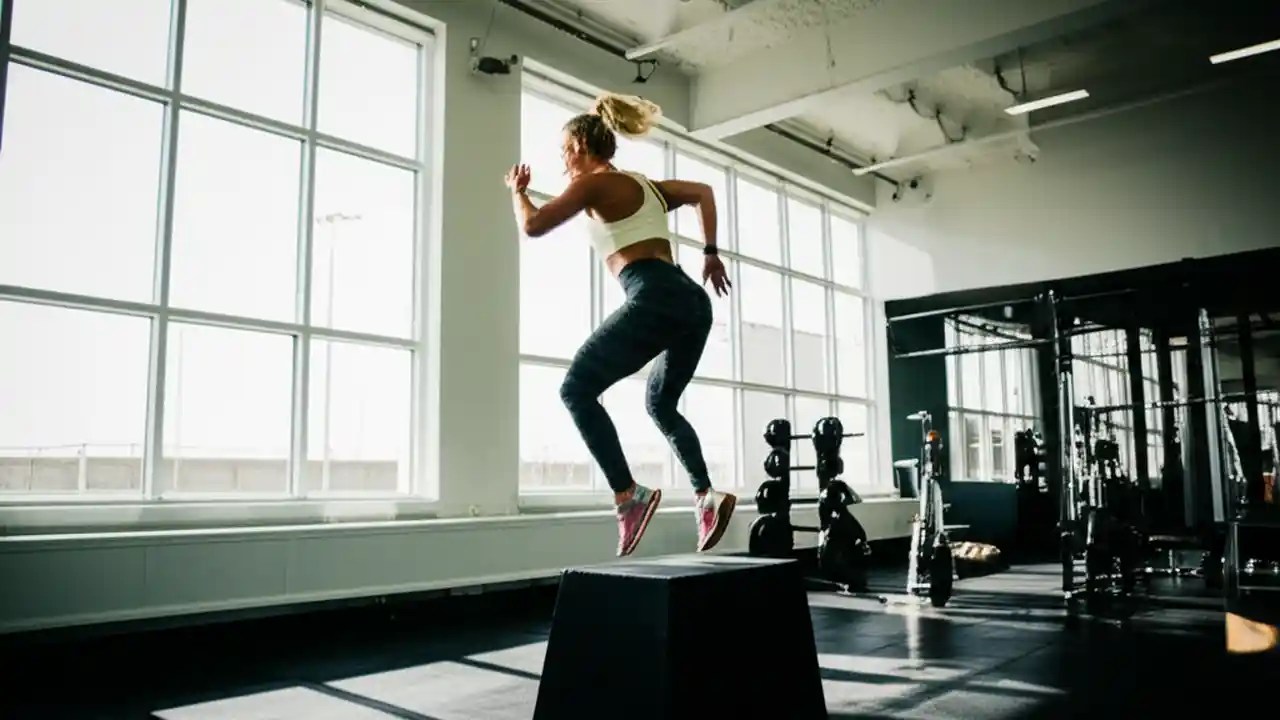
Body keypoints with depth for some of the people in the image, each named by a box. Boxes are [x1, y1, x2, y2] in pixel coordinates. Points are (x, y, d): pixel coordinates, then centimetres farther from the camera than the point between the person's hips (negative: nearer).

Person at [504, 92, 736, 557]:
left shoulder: (595, 184, 3)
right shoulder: (645, 184, 26)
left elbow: (533, 226, 0)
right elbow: (704, 192, 31)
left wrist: (517, 189, 20)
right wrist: (710, 253, 30)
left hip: (655, 301, -9)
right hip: (692, 301, 9)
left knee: (576, 391, 1)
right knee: (660, 404, 24)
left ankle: (627, 495, -10)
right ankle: (706, 495, 8)